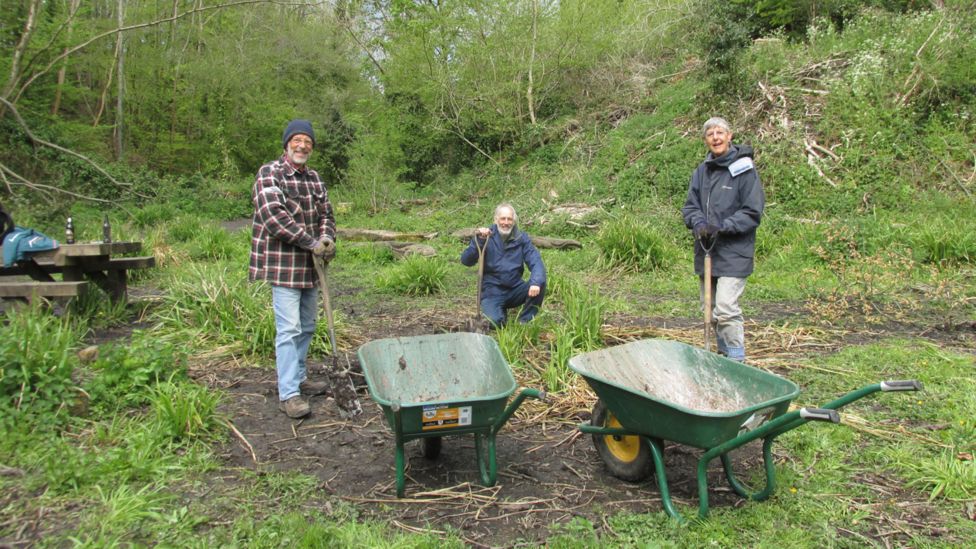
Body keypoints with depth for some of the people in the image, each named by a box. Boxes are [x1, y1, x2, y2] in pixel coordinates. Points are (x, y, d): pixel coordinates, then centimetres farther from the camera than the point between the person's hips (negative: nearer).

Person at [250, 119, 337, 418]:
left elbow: (325, 213, 17)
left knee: (307, 326, 16)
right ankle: (288, 394, -6)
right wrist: (311, 242, -20)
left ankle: (299, 378, 31)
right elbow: (273, 216, -21)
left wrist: (327, 238, -5)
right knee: (288, 328, -10)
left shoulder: (314, 178, 14)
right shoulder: (270, 173, -10)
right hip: (283, 263, -8)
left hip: (309, 264, 8)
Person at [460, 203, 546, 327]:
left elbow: (536, 262, -11)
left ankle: (524, 323, -5)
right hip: (493, 291, -2)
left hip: (515, 289, 2)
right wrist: (479, 240, -32)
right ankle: (501, 311, 11)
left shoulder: (521, 238, -1)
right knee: (494, 321, -27)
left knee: (540, 284, -23)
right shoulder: (487, 236, -6)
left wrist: (536, 282, -32)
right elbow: (466, 261, -16)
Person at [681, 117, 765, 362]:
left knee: (726, 309, -14)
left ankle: (737, 360, -2)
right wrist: (699, 224, -10)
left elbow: (753, 212, -8)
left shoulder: (744, 169, -7)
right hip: (705, 250, 6)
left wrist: (721, 227, -17)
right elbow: (690, 206, 11)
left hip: (733, 252, -6)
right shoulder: (702, 171, 9)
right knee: (710, 311, 13)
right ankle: (724, 353, 28)